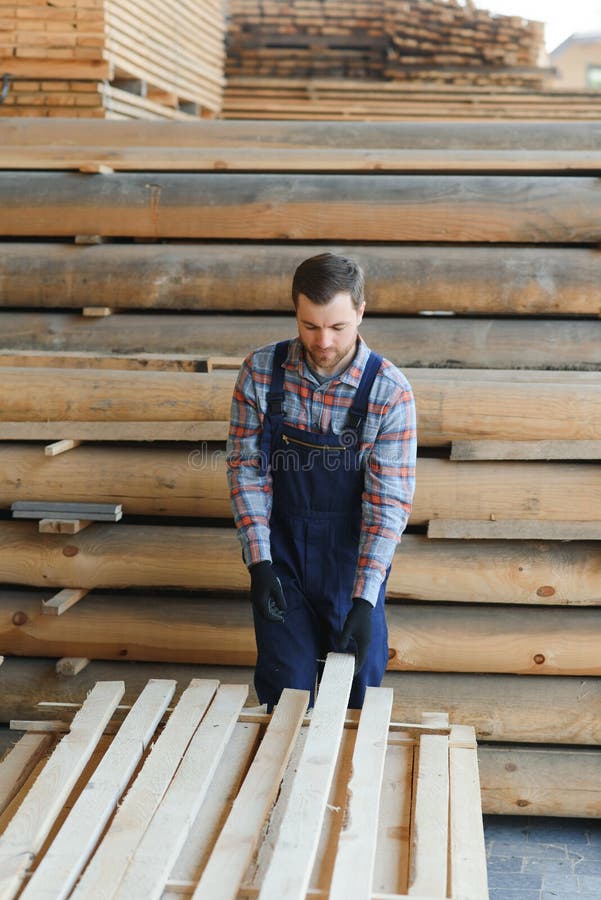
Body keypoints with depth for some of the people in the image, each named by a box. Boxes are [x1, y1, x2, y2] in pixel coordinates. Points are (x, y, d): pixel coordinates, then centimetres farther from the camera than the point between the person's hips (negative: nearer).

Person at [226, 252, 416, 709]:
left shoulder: (390, 392, -16)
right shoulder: (261, 372, -9)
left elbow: (389, 500, -16)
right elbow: (245, 467, -4)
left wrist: (365, 599, -23)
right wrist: (259, 563, -12)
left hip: (354, 561, -1)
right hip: (280, 558, 1)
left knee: (354, 700, 10)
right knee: (285, 692, 7)